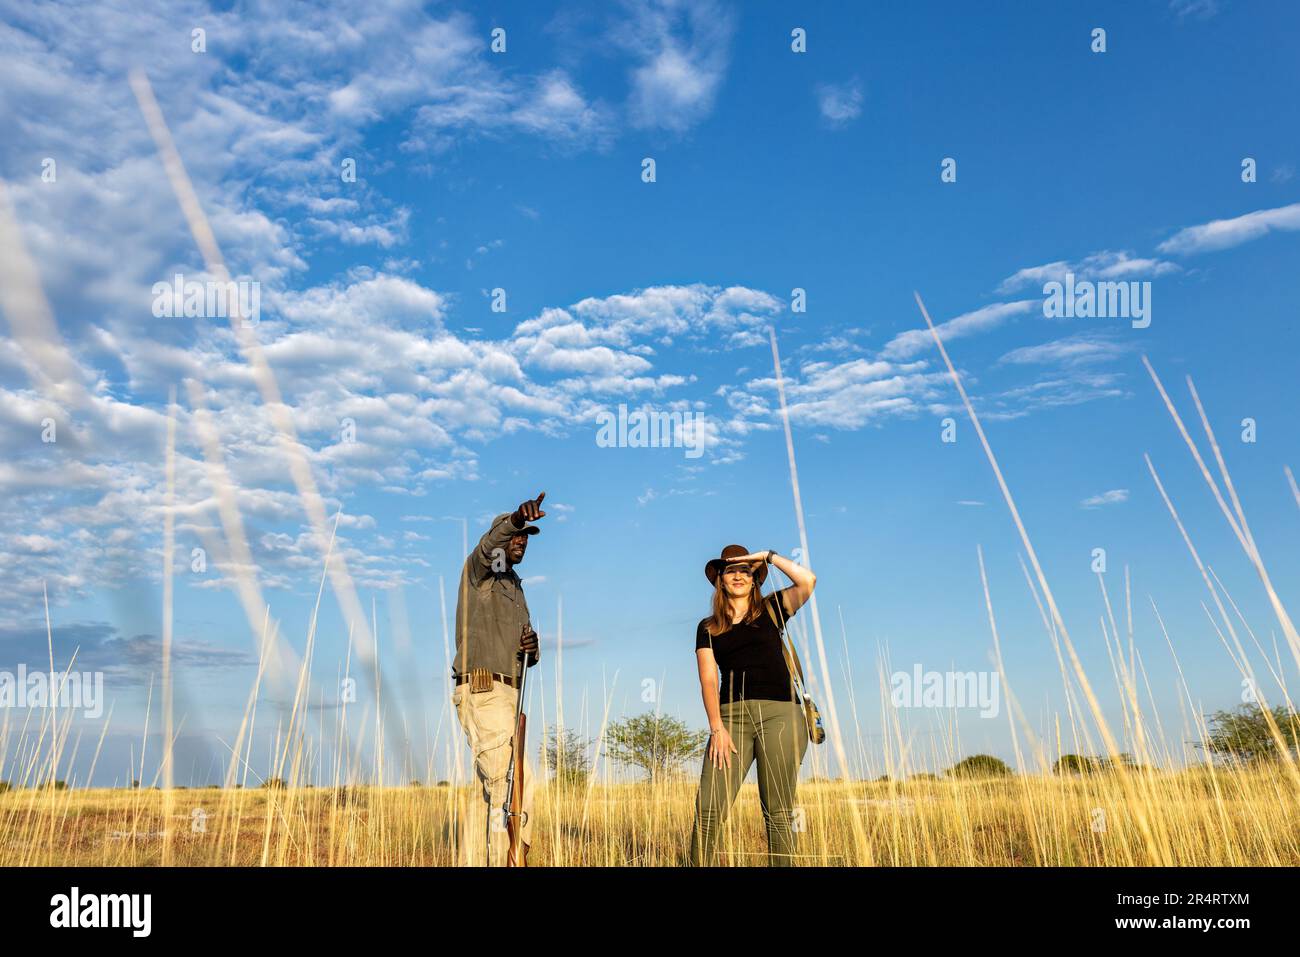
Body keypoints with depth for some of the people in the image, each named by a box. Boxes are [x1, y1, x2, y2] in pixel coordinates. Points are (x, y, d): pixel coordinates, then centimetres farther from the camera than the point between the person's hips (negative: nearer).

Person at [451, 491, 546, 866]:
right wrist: (514, 519, -45)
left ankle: (473, 862, 17)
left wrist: (532, 649, -2)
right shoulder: (479, 571, 2)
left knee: (492, 787, 10)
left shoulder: (515, 589, 25)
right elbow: (487, 546, -24)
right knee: (516, 785, -17)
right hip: (483, 691, -9)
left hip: (507, 694, 9)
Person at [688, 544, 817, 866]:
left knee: (778, 811, -2)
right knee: (709, 806, -12)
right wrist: (717, 727, -7)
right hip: (731, 715, 1)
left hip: (779, 714, -1)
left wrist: (767, 556, 5)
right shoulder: (708, 627, 17)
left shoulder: (770, 609, 14)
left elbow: (808, 581, -3)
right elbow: (708, 678, 5)